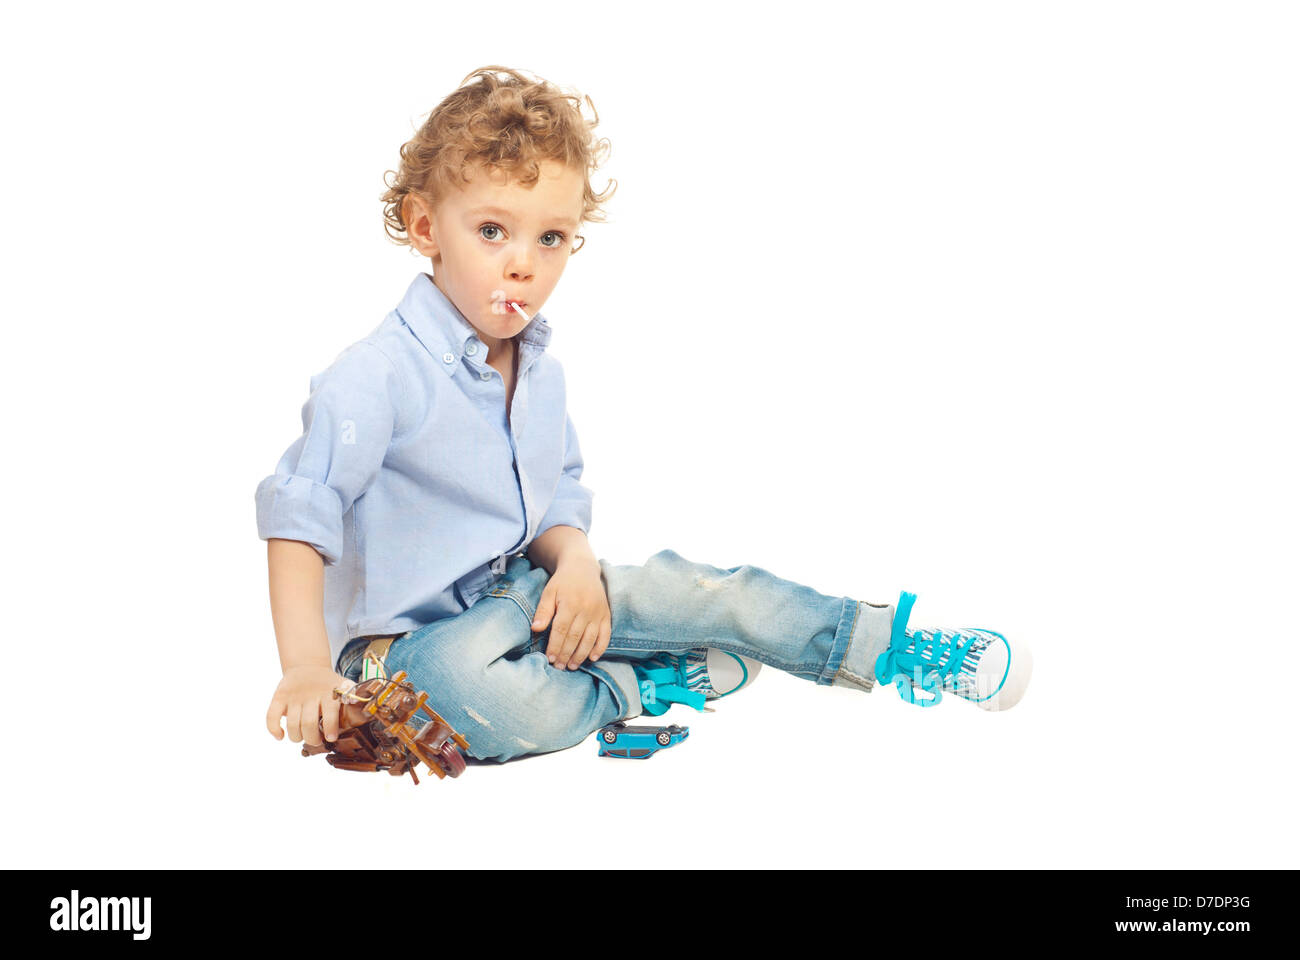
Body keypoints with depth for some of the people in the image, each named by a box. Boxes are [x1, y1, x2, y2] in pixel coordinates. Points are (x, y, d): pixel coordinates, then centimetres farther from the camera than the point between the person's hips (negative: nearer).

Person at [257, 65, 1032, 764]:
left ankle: (882, 643, 2)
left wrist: (574, 560, -9)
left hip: (517, 593, 7)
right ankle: (645, 687, -16)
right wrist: (306, 665, -32)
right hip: (408, 636, -7)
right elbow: (300, 512, -23)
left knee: (681, 586, -8)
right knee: (466, 689, -41)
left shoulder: (541, 372, 6)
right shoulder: (378, 376, -20)